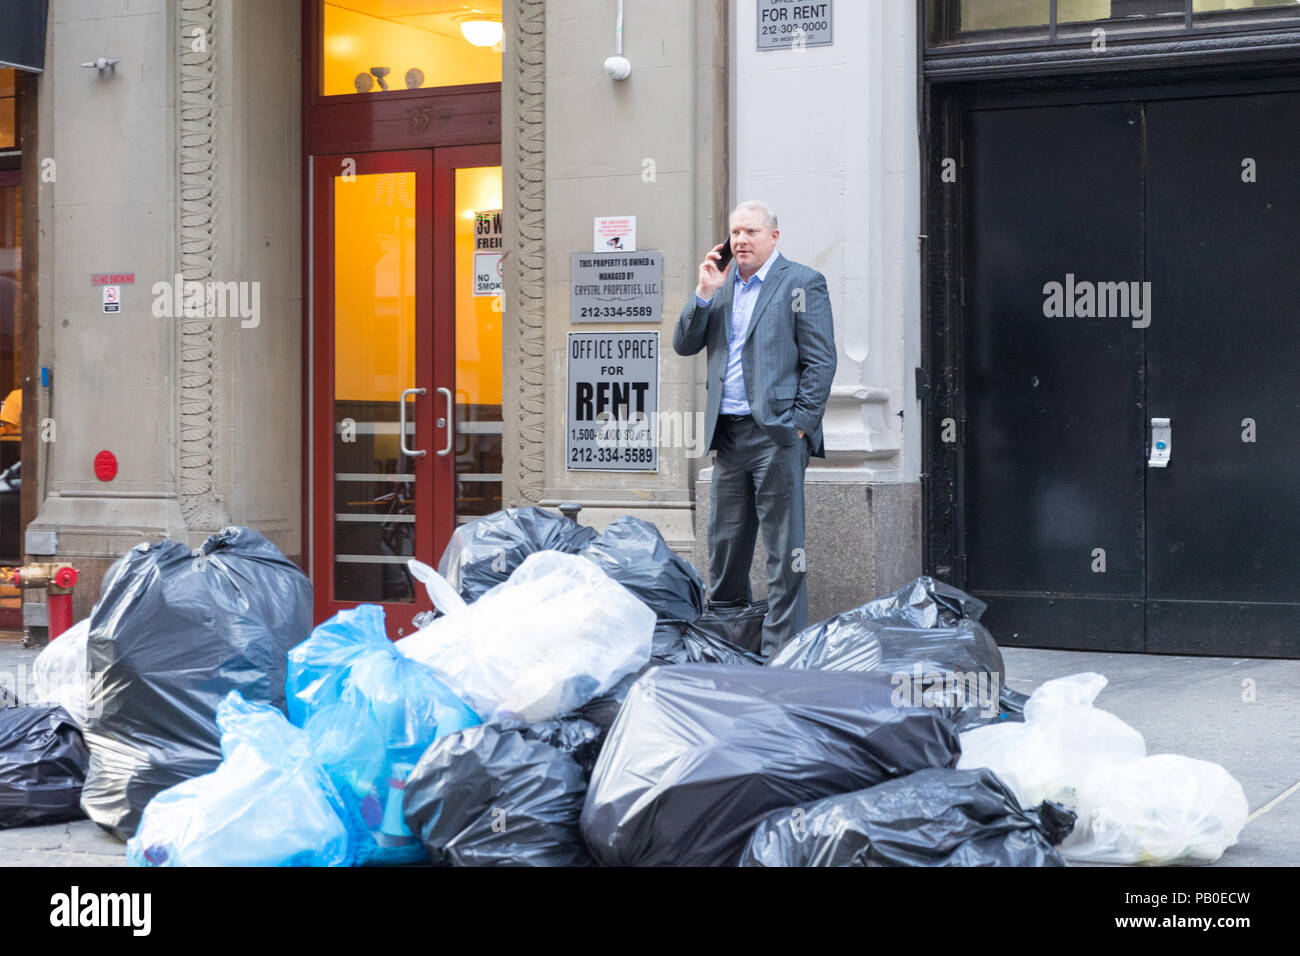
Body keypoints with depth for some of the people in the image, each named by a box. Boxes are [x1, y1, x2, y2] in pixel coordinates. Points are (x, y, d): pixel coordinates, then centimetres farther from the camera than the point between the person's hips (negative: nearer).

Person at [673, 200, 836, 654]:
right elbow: (684, 344, 12)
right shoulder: (721, 283, 16)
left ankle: (782, 648, 1)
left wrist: (799, 425, -11)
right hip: (728, 433, 6)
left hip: (776, 433, -6)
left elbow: (821, 361, -5)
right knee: (724, 544, 12)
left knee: (782, 548, -4)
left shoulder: (802, 283, -1)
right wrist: (704, 293, -2)